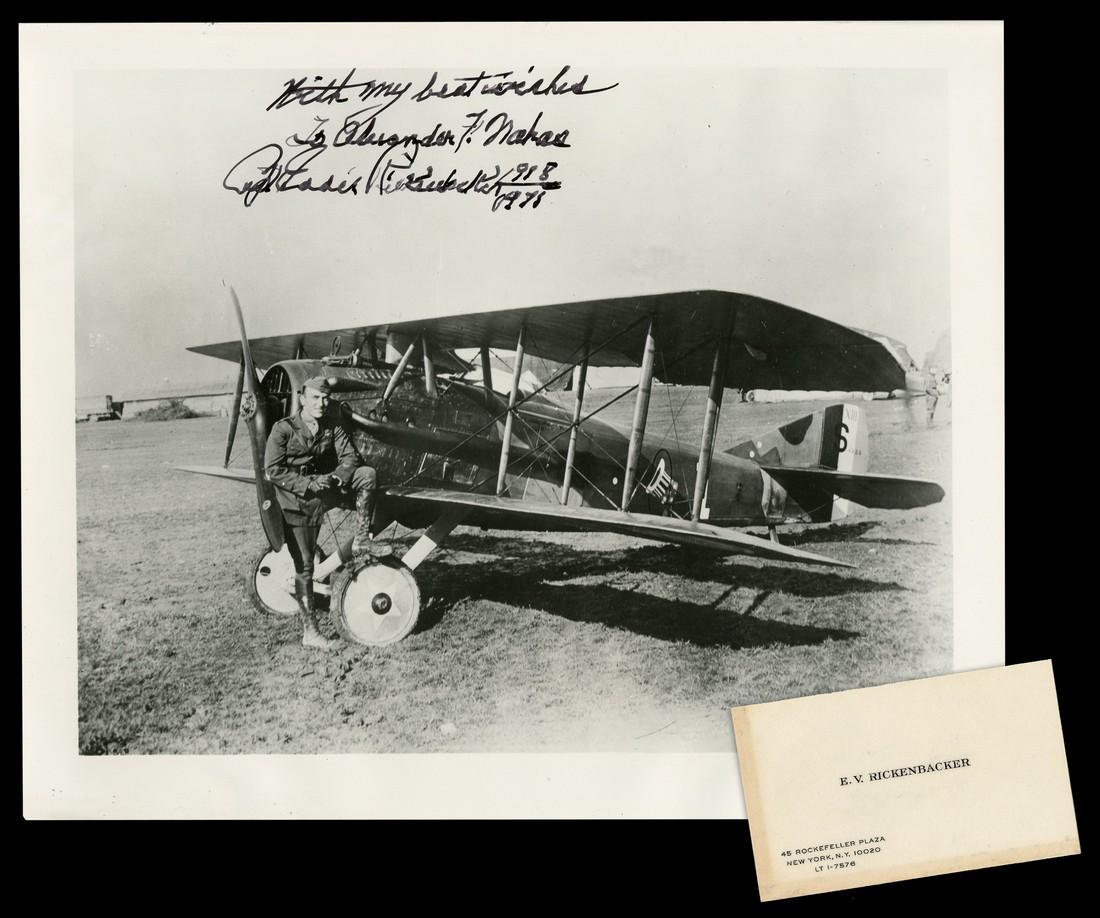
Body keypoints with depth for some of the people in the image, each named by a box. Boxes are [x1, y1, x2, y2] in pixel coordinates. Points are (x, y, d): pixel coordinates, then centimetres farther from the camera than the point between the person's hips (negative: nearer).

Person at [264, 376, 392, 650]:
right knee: (304, 566, -5)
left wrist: (337, 476, -21)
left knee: (367, 474, -19)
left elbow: (351, 457, 0)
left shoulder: (332, 427, 6)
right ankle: (309, 632, 3)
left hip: (325, 491, 4)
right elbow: (273, 471, -12)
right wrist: (308, 484, -21)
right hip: (298, 502, -4)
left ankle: (361, 542, -14)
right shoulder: (283, 429, -6)